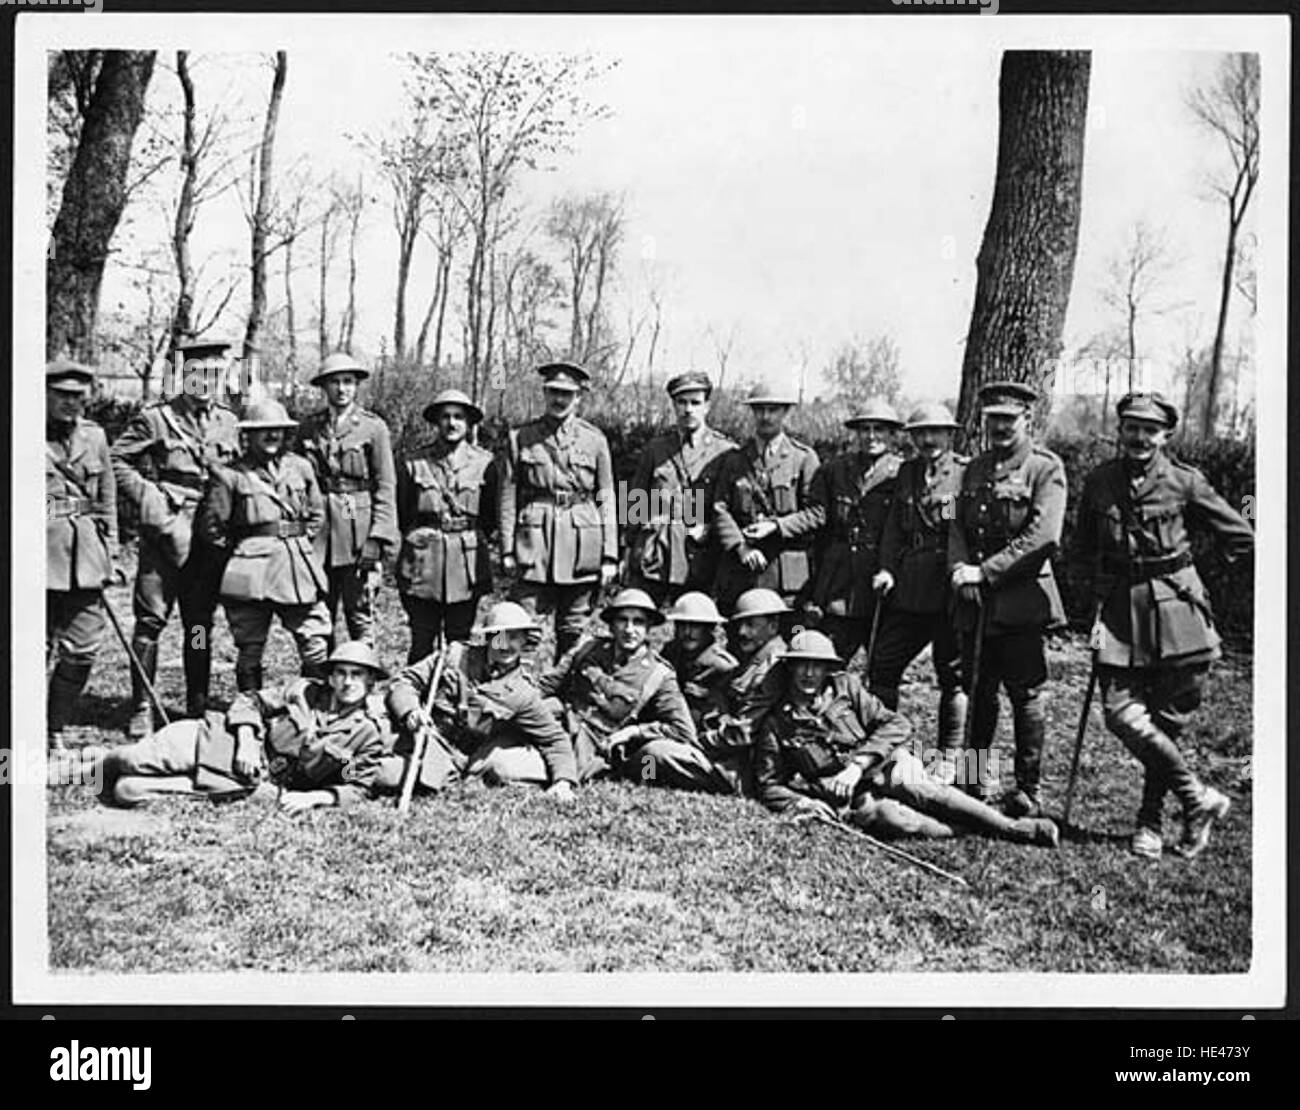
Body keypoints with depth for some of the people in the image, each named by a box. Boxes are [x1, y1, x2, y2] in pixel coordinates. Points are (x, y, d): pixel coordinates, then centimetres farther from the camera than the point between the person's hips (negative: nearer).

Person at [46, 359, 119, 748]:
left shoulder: (94, 436, 13)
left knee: (84, 649, 4)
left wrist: (111, 554, 15)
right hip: (39, 553, -4)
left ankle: (56, 730, 18)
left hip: (86, 556, 4)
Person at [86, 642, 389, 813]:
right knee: (132, 762, -10)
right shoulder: (304, 691, 4)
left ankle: (89, 772, 16)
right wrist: (247, 741, -9)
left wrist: (312, 797, -19)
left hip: (247, 783, -2)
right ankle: (103, 760, 25)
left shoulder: (365, 735, -3)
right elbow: (250, 700, 9)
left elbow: (356, 789, -3)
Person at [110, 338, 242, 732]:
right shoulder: (155, 418, -1)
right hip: (163, 533, -4)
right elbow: (117, 461, -1)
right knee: (151, 619, -4)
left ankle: (198, 708, 16)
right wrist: (150, 500, -10)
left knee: (200, 624, 8)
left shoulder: (228, 423, 12)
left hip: (210, 537, 4)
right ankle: (142, 708, 4)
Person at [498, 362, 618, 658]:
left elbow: (606, 500, 6)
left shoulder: (594, 439, 7)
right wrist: (507, 550, -3)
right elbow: (508, 497, 4)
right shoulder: (521, 438, 5)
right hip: (534, 542, -1)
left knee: (573, 633, 7)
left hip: (582, 545, 1)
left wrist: (609, 556, 0)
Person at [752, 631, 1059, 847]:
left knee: (919, 790, -28)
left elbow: (896, 725, 2)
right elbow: (769, 786, 8)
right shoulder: (775, 723, 5)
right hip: (847, 800, -2)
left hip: (884, 771, 2)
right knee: (887, 816, -33)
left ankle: (1013, 828, -26)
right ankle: (970, 833, -29)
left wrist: (858, 763, -10)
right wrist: (800, 803, -12)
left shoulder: (845, 686, 9)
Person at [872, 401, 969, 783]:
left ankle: (949, 757, 14)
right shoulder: (907, 471, 15)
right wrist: (887, 568, -1)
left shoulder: (966, 472, -2)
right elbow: (894, 524, 12)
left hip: (949, 587, -5)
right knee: (883, 665, 5)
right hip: (908, 588, 5)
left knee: (953, 674, 3)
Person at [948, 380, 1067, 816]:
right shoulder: (975, 469, 16)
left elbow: (1042, 537, -15)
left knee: (1025, 695, 0)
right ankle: (978, 779, 25)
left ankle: (1028, 792, 9)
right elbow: (957, 526, 12)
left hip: (1020, 599, -5)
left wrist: (985, 571, -17)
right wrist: (959, 569, -8)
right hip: (974, 600, 5)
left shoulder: (1045, 468, -4)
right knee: (978, 691, 11)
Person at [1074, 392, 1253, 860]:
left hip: (1176, 608, -2)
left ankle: (1151, 822, 15)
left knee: (1167, 720, 0)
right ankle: (1198, 798, 5)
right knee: (1122, 714, -10)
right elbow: (1083, 546, 21)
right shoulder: (1099, 482, 6)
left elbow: (1241, 537, 6)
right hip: (1120, 609, 2)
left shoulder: (1184, 481, -2)